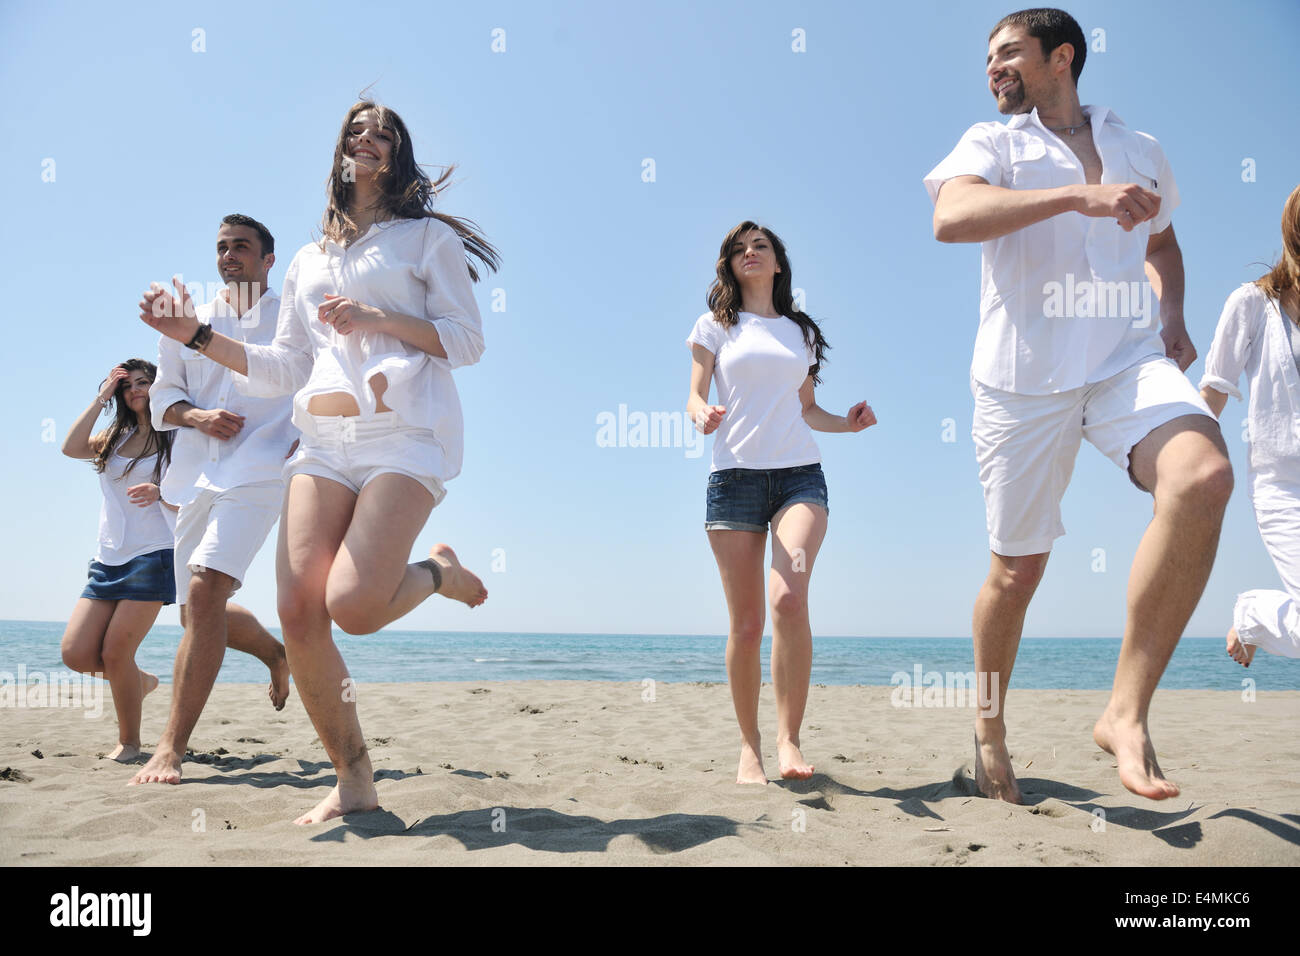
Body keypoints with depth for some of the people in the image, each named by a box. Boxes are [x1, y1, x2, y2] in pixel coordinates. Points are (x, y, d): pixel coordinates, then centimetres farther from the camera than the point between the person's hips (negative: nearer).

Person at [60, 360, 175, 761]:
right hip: (108, 559, 5)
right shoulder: (115, 438, 16)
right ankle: (141, 680, 24)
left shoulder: (174, 439, 4)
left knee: (116, 652, -10)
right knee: (76, 654, -4)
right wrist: (101, 397, 0)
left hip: (152, 557, -5)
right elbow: (71, 447, -4)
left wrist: (161, 493, -21)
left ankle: (129, 742, 7)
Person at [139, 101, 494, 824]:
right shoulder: (308, 262, 26)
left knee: (351, 605, -23)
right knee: (299, 610, -10)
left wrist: (377, 318, -8)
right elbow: (283, 368, 22)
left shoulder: (428, 237, 12)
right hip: (325, 441, 5)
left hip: (406, 434, -5)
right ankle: (353, 782, 4)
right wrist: (197, 336, 13)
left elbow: (468, 340, 2)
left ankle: (441, 572, 11)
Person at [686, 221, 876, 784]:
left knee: (789, 597, -23)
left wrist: (847, 423, 4)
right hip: (735, 476, -1)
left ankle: (788, 739, -14)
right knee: (746, 622, -3)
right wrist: (703, 415, -17)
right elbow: (694, 397, 6)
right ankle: (749, 745, 13)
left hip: (800, 474, 1)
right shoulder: (716, 325, 14)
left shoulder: (801, 332, 20)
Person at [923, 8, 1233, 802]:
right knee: (1018, 569, 3)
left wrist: (1174, 316, 14)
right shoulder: (993, 143, 8)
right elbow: (951, 216, -14)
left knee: (1204, 476, -29)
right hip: (1024, 374, -2)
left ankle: (1128, 712, -19)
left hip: (1129, 359, 2)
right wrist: (1079, 195, -24)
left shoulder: (1140, 150, 19)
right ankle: (991, 730, 29)